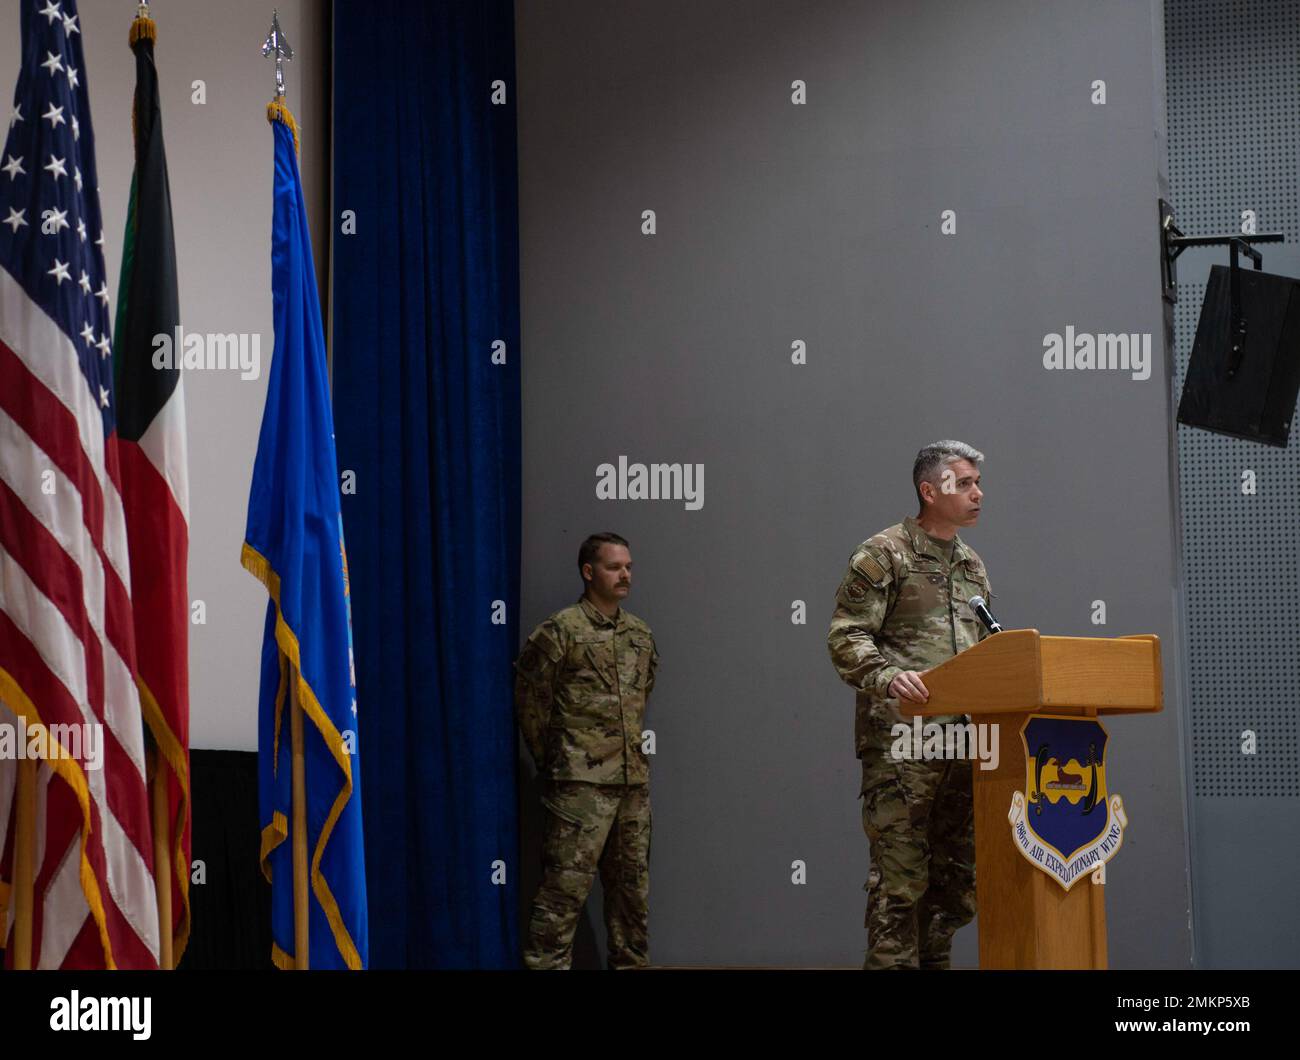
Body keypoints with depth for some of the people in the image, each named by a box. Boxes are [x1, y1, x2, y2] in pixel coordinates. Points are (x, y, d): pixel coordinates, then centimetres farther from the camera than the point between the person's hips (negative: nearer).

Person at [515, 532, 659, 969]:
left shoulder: (640, 635, 13)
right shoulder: (562, 630, -6)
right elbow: (530, 699, -4)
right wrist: (551, 760, 2)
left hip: (634, 780, 7)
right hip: (581, 782, -7)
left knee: (632, 882, 12)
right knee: (567, 883, -10)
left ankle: (629, 963, 21)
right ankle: (547, 962, -7)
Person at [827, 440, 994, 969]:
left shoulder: (973, 566, 20)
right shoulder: (883, 554, -2)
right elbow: (847, 637, -9)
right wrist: (887, 676, -26)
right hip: (902, 741, -7)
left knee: (957, 875, 8)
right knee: (900, 876, -9)